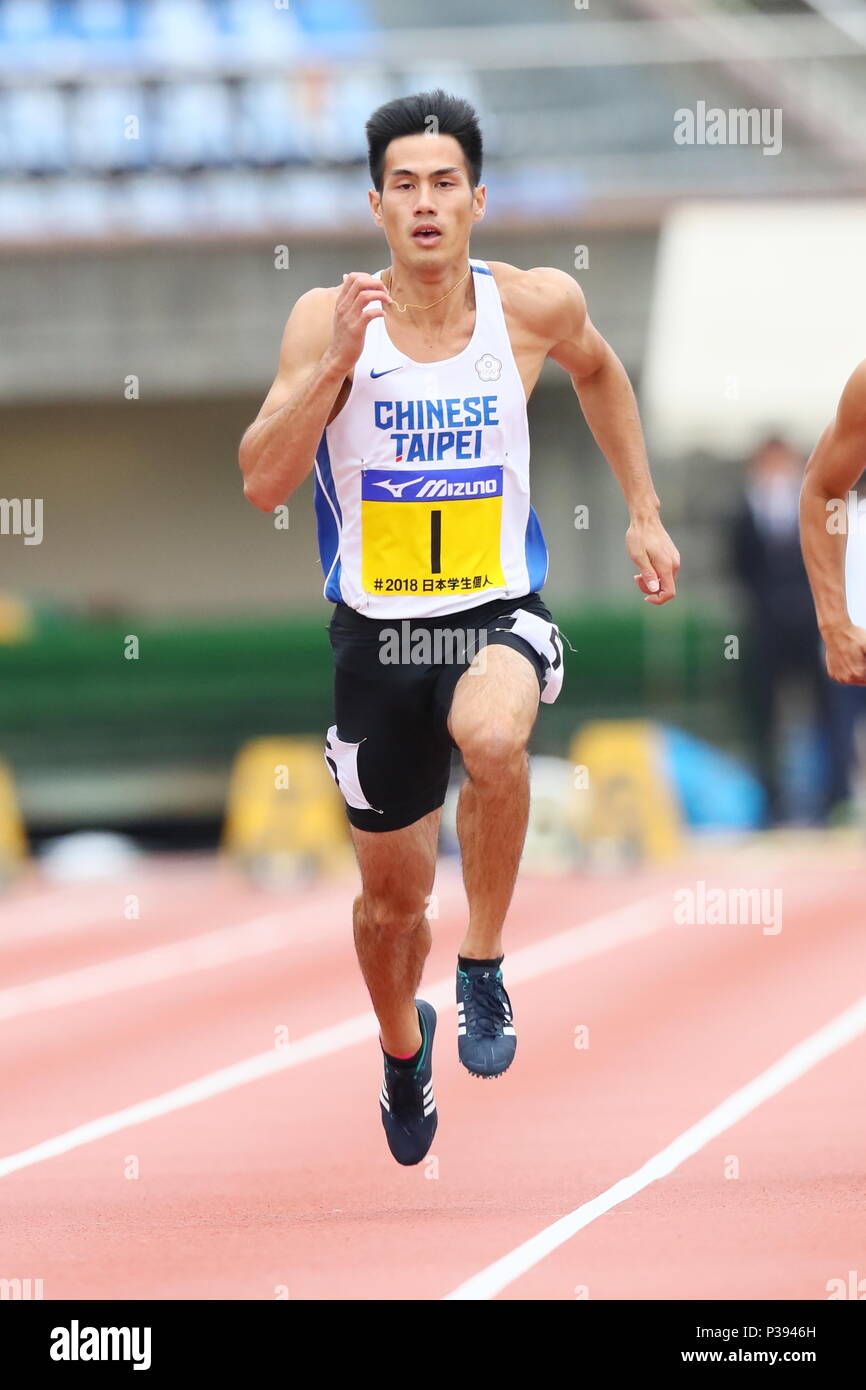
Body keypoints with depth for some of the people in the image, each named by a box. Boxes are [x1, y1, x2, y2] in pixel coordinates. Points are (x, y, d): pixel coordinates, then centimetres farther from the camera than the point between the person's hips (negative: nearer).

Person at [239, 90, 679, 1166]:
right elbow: (262, 483, -17)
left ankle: (483, 965, -15)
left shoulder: (536, 305, -6)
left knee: (492, 734, -37)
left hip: (499, 612, -1)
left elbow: (597, 370, 19)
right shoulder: (326, 318, -10)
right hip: (376, 630, 1)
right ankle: (403, 1044, 47)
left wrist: (644, 512, 18)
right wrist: (335, 360, -28)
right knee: (393, 892, 13)